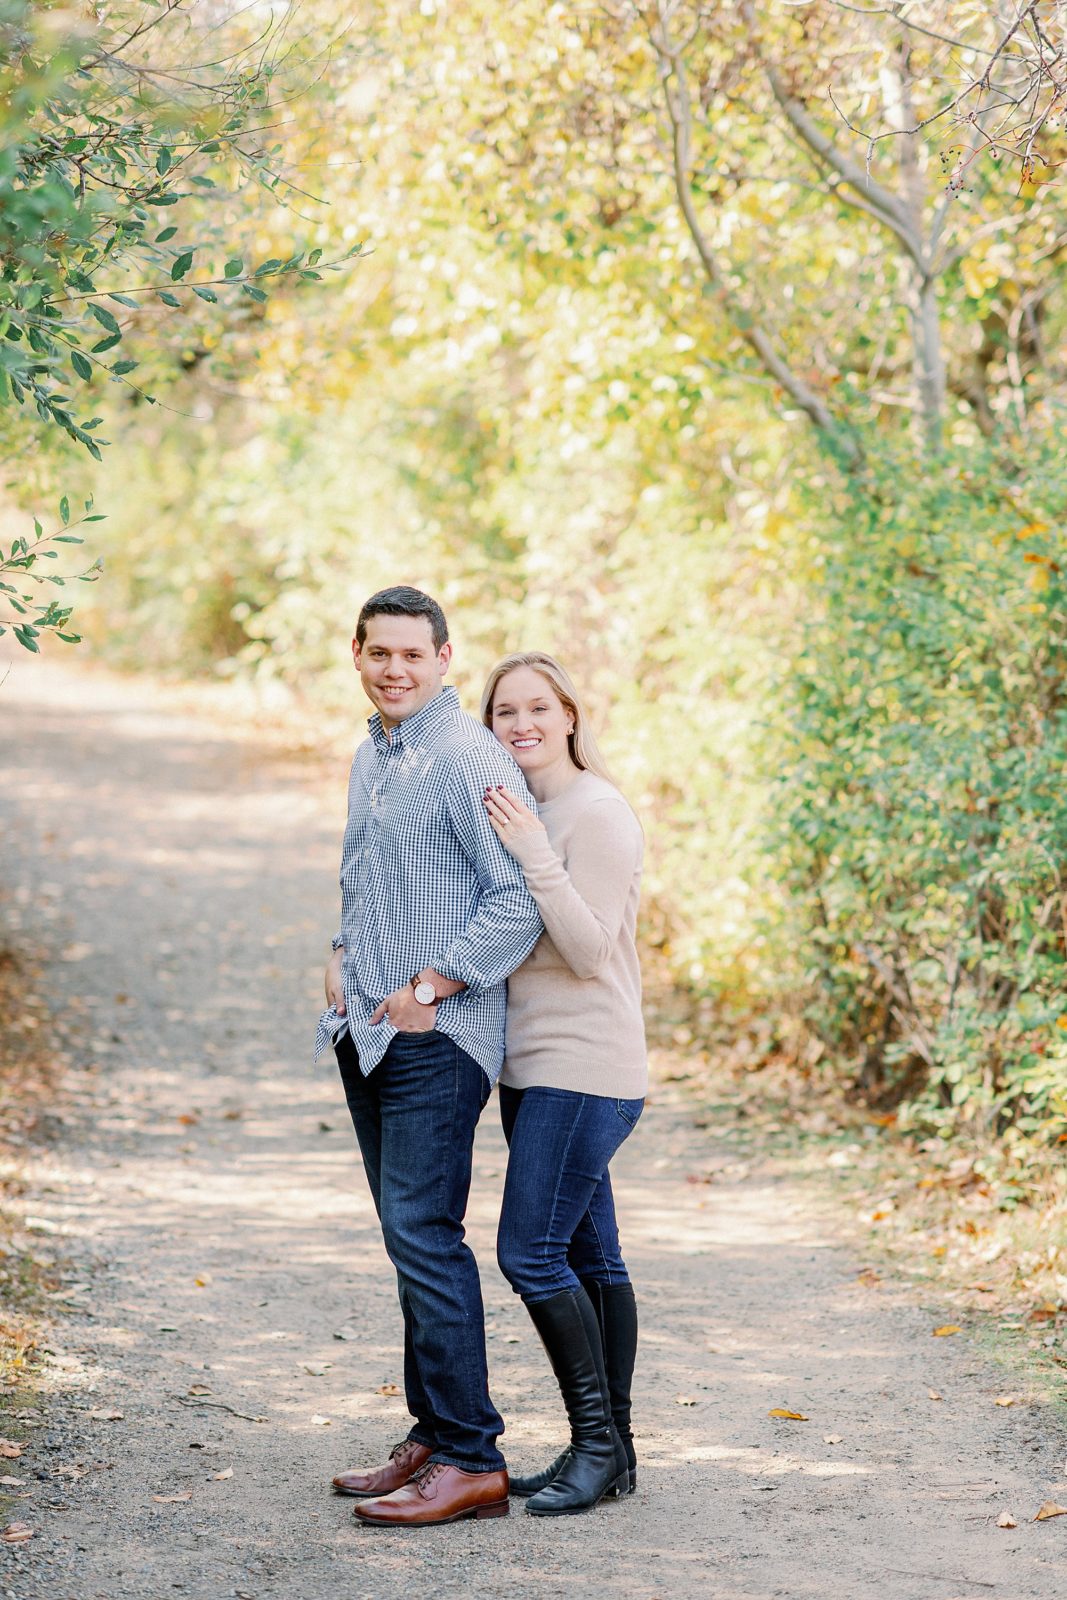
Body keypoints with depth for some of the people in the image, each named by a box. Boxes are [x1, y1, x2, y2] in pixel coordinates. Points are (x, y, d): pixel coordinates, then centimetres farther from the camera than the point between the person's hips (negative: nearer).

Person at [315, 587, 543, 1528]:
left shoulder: (469, 758, -13)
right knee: (409, 1236, 12)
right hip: (366, 1030, 9)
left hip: (436, 1036, -9)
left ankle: (470, 1460, -8)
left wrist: (431, 984, -17)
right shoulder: (370, 756, 16)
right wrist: (343, 956, 13)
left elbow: (522, 901, -18)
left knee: (424, 1233, -12)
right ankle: (434, 1436, 19)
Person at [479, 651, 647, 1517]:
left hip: (583, 1070, -9)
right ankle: (609, 1450, 16)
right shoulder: (517, 813, 14)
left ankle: (598, 1440, 1)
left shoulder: (599, 814, -13)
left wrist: (534, 856, -23)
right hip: (533, 1070, 9)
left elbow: (588, 950, -18)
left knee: (531, 1252, -10)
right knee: (587, 1257, 11)